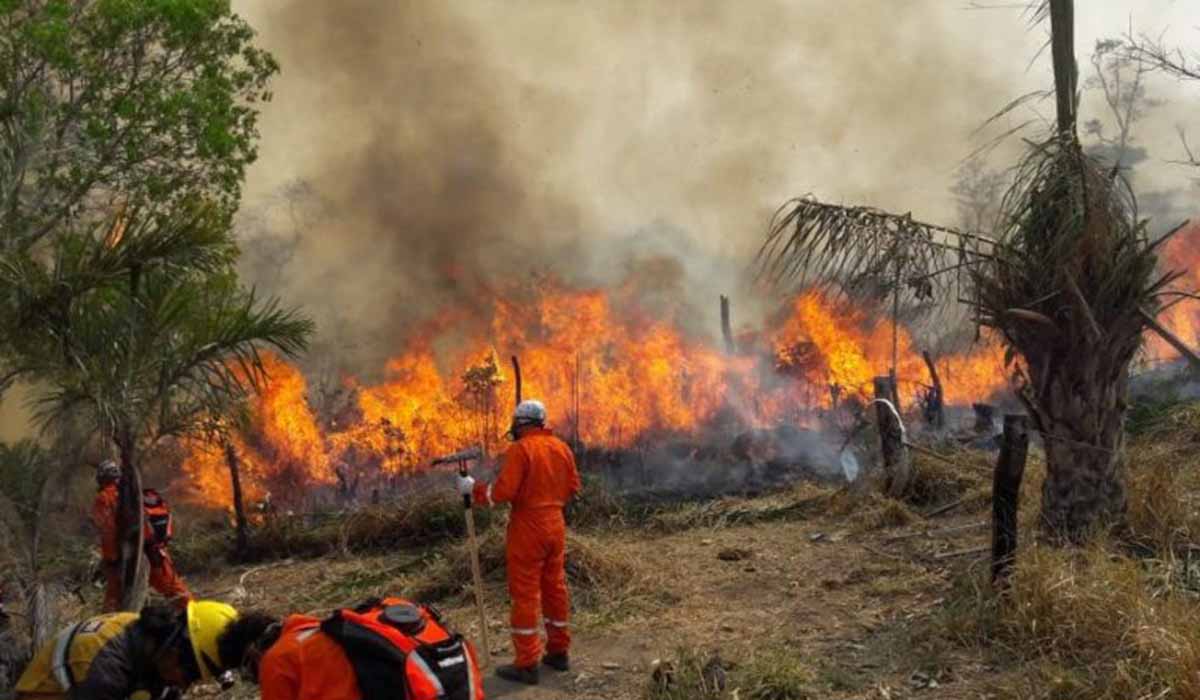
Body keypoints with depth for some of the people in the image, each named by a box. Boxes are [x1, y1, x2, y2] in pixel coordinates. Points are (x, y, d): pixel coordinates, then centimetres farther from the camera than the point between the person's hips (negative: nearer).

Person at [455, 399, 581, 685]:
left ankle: (527, 664, -1)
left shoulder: (520, 449, -14)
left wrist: (473, 489, -6)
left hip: (528, 527, -7)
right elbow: (573, 487, 12)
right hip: (555, 524, 7)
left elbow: (503, 490, -19)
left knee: (525, 594, -2)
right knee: (555, 587, 16)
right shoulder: (562, 448, 7)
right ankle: (558, 651, 24)